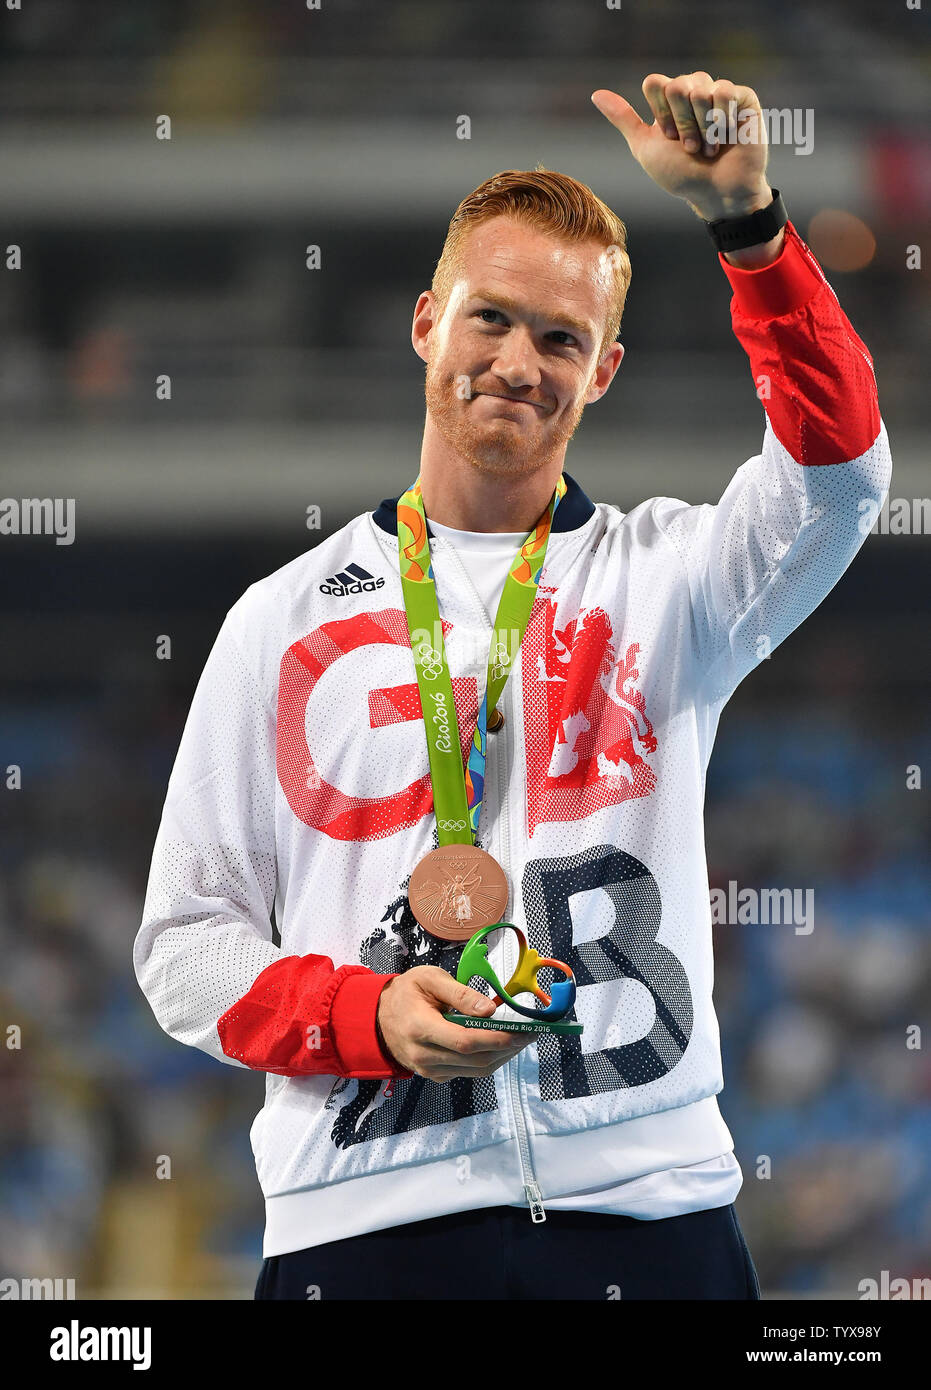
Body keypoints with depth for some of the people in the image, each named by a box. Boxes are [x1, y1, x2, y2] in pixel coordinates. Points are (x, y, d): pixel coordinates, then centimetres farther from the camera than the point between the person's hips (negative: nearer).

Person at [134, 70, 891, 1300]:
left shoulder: (661, 577, 8)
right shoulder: (288, 620, 9)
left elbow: (837, 470, -12)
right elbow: (186, 941, 7)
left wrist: (745, 220, -24)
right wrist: (369, 1018, -11)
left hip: (646, 1208, 0)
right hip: (367, 1221, 0)